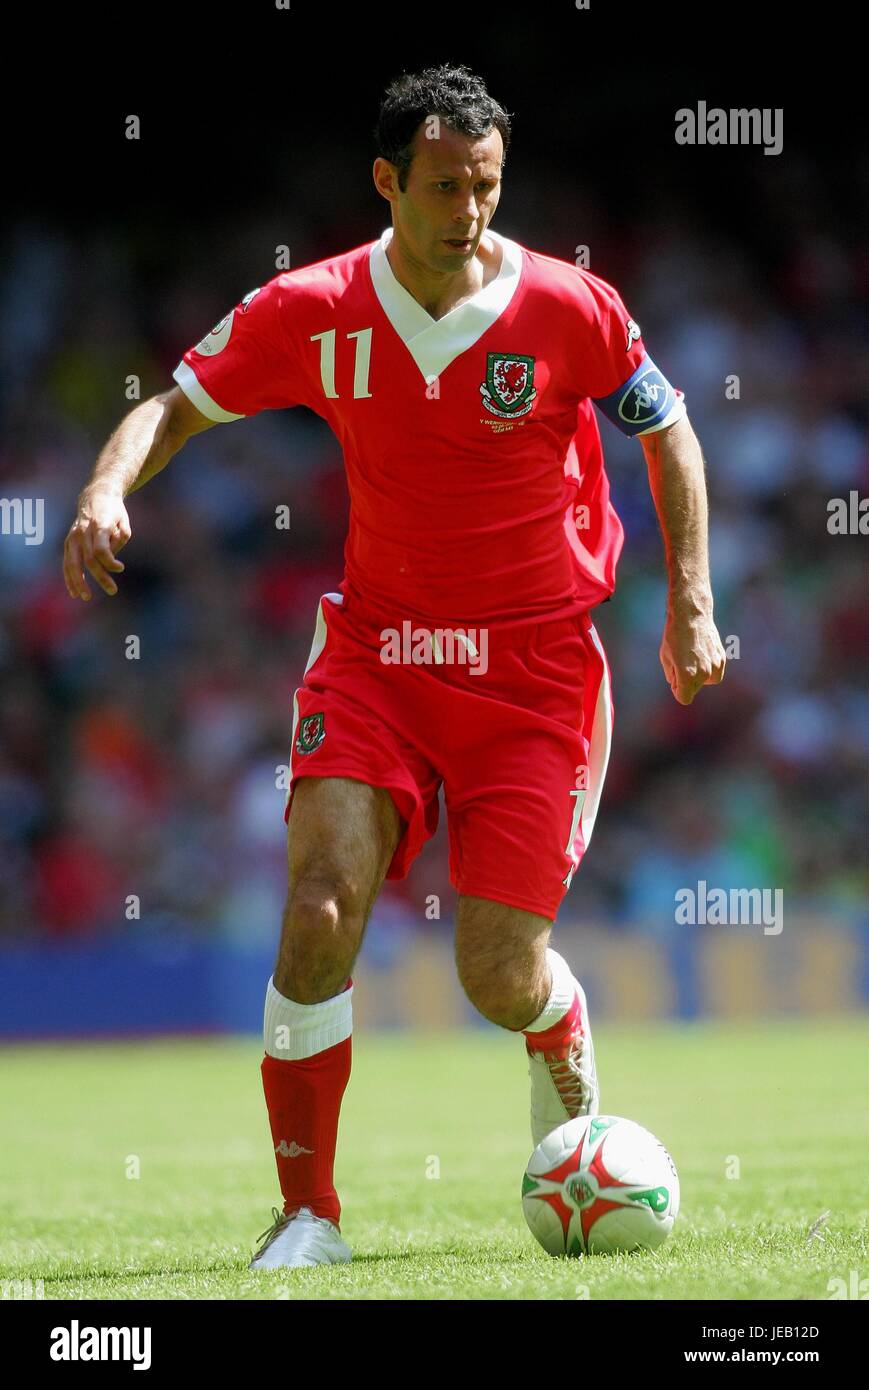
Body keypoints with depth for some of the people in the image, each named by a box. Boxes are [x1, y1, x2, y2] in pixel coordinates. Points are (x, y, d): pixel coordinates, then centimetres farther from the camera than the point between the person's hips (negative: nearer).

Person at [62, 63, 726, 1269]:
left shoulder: (569, 310, -11)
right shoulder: (313, 312, -8)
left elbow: (667, 429, 5)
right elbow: (177, 406, 3)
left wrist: (691, 604, 0)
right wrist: (109, 488, -18)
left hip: (536, 665, -1)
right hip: (377, 647, 1)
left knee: (500, 978, -5)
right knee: (322, 909, -20)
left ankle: (572, 1083, 35)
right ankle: (308, 1213, -6)